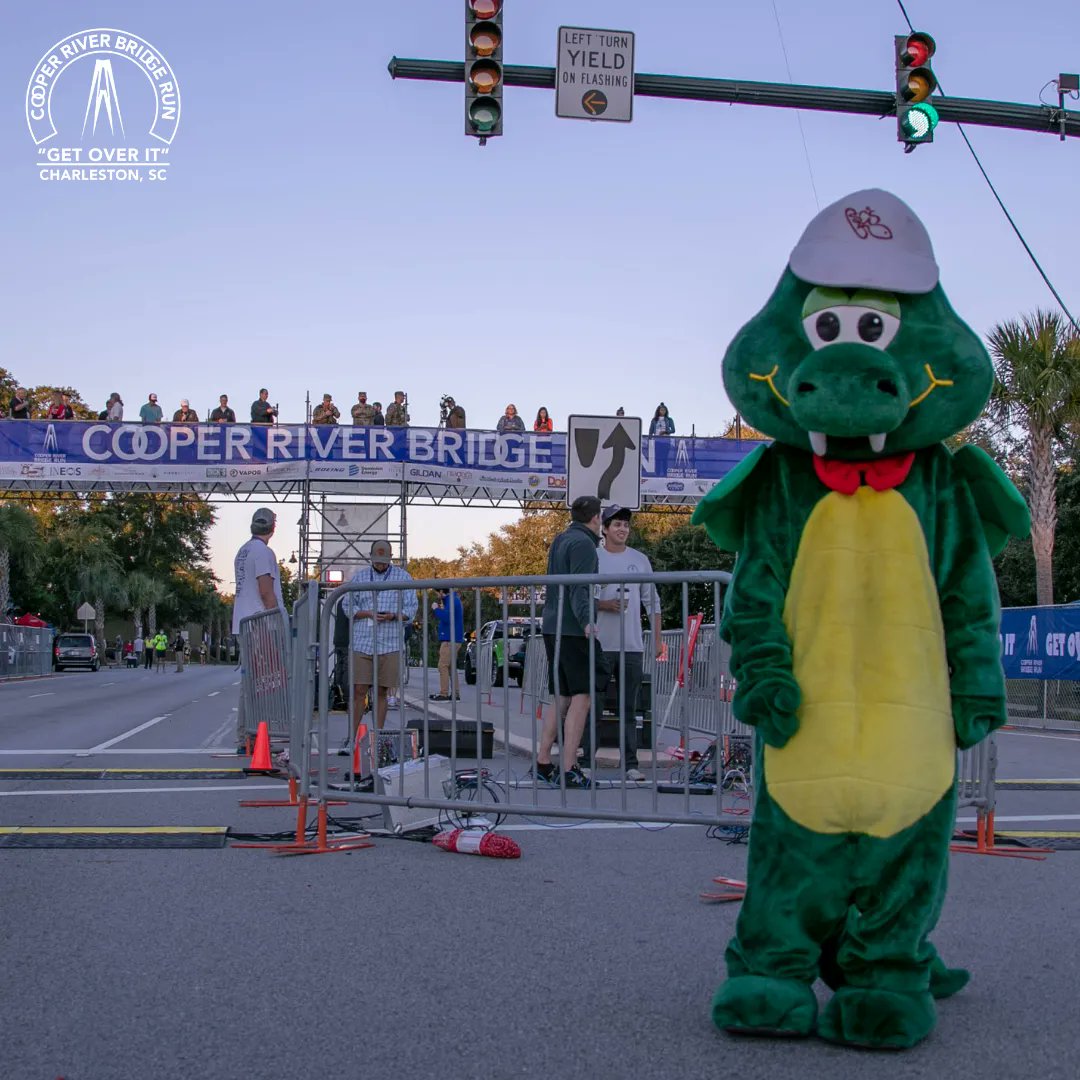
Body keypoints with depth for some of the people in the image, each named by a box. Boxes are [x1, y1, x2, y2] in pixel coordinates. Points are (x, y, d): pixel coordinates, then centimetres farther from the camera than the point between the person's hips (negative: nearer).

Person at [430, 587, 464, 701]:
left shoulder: (452, 601, -13)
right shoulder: (453, 600, 18)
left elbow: (446, 618, -24)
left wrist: (436, 609, -12)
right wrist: (440, 609, 10)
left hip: (450, 640, -10)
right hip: (453, 639, 10)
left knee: (443, 666, -10)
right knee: (451, 667, 12)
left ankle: (443, 694, -12)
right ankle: (455, 693, 13)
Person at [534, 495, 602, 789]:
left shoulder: (560, 540, 18)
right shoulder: (583, 543, -10)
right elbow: (578, 588, -22)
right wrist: (586, 622, -35)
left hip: (553, 629, 9)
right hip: (573, 631, -9)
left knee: (560, 698, 13)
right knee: (581, 697, -9)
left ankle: (542, 763, 14)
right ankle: (569, 769, -13)